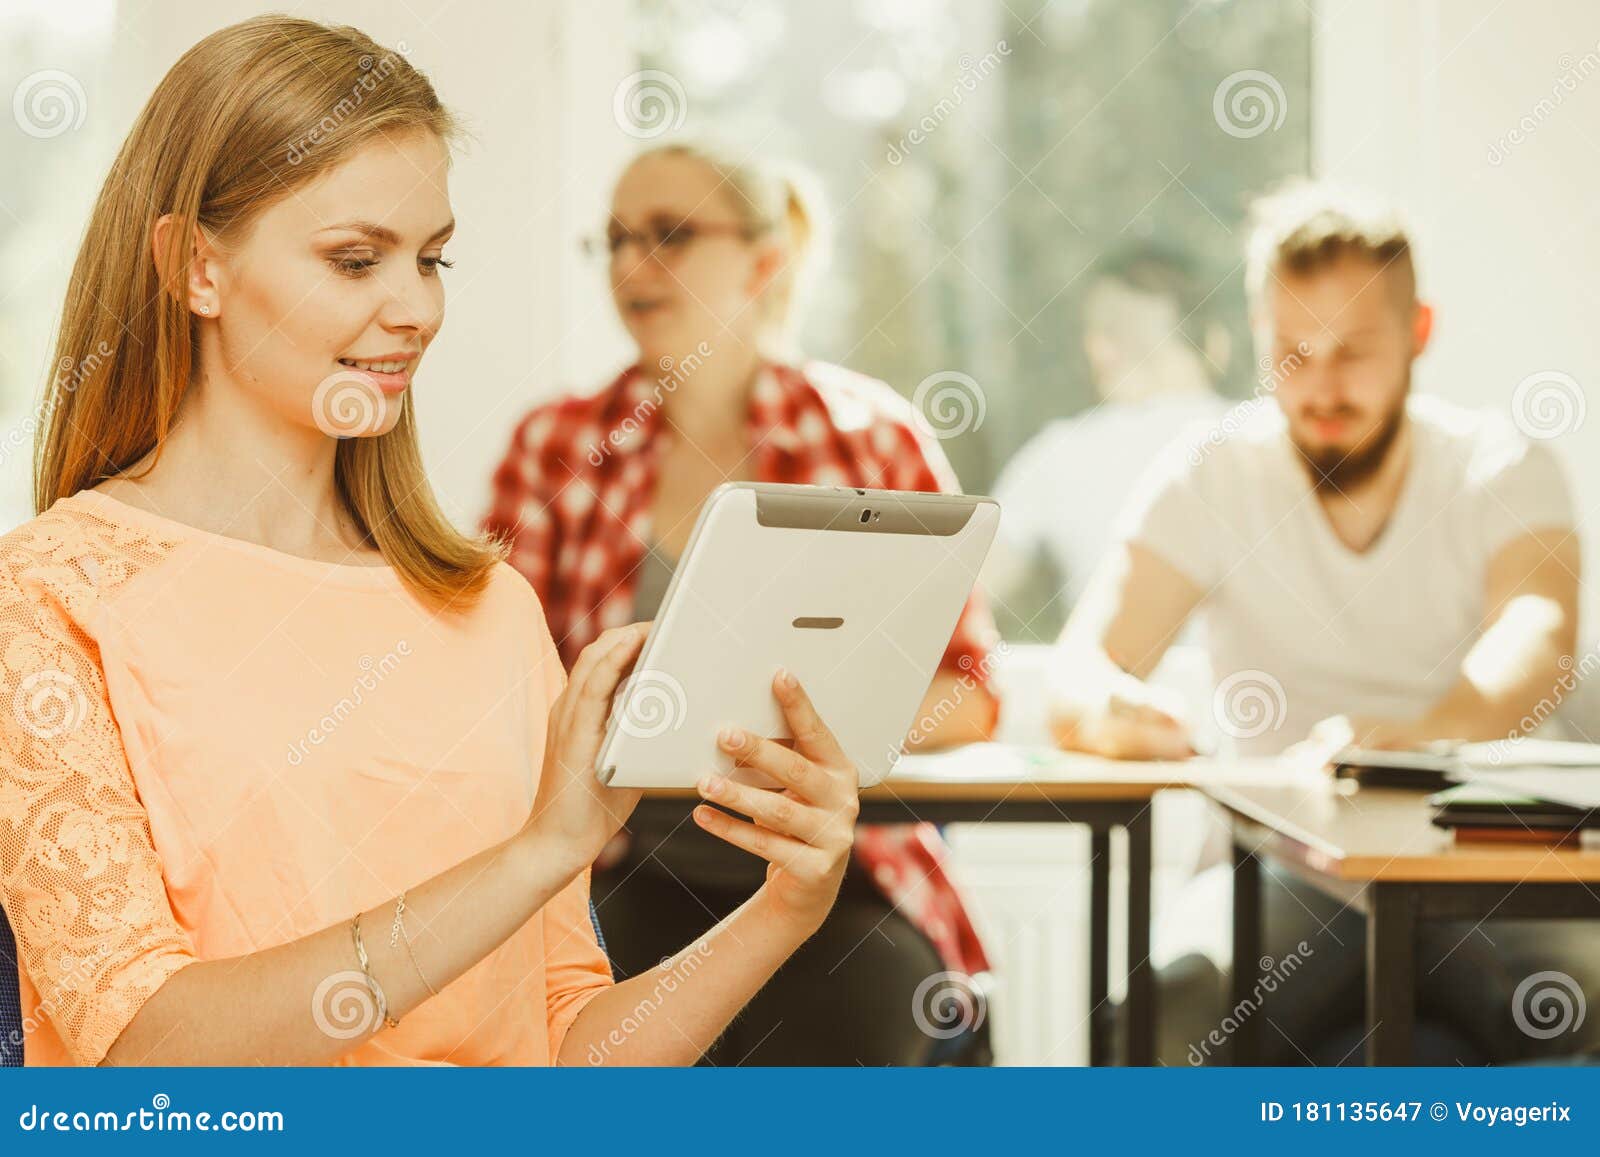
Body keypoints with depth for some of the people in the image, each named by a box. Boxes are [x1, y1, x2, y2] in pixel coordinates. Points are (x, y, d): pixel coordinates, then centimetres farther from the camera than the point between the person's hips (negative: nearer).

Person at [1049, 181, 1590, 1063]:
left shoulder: (1502, 469, -2)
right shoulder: (1210, 477, 0)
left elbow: (1538, 635, -25)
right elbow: (1077, 680, -12)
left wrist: (1416, 735, -48)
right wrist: (1111, 711, -39)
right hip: (1279, 866, 0)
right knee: (1155, 1029, -32)